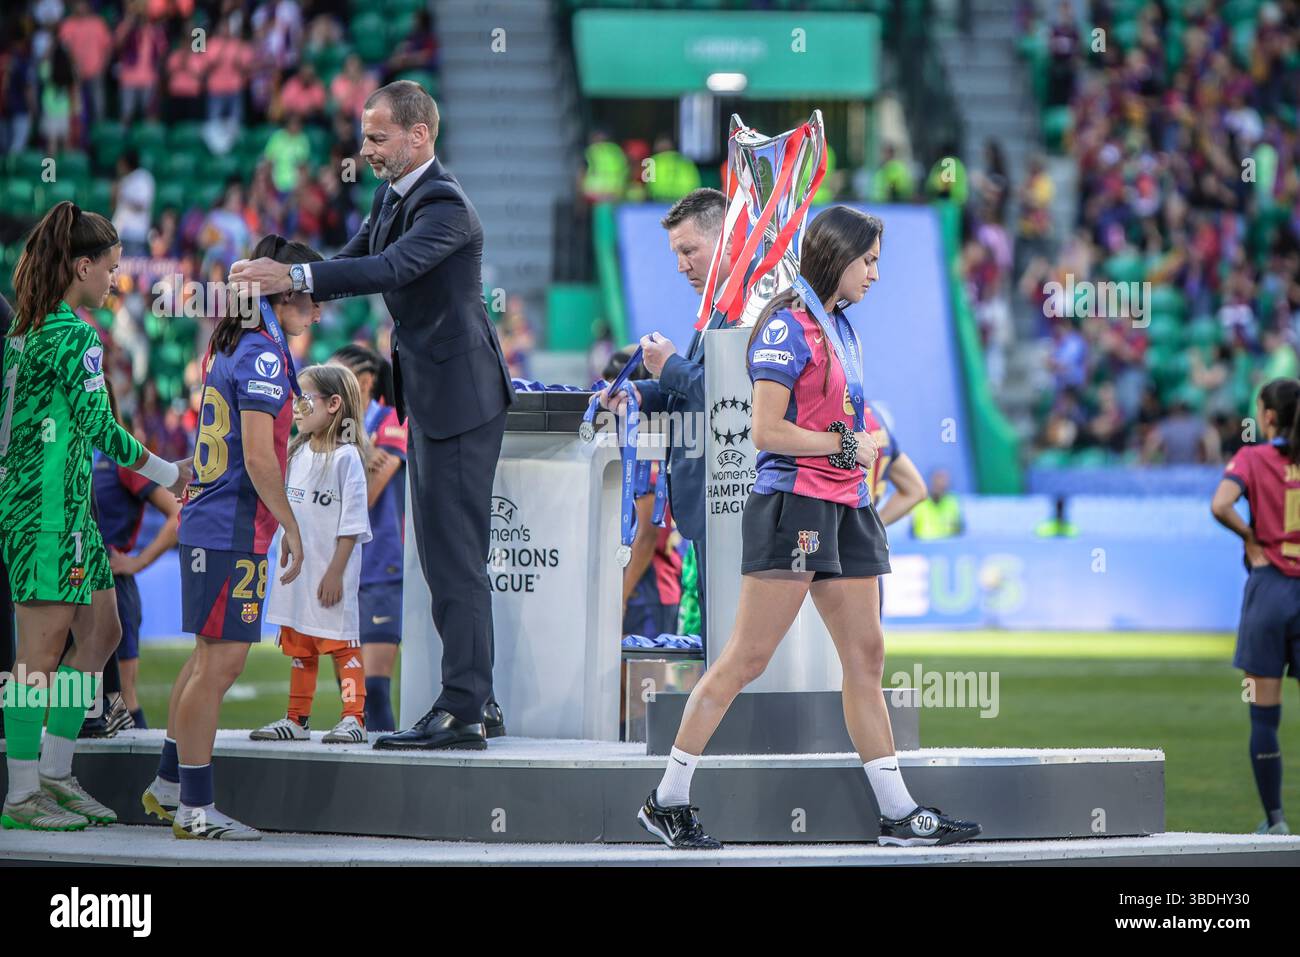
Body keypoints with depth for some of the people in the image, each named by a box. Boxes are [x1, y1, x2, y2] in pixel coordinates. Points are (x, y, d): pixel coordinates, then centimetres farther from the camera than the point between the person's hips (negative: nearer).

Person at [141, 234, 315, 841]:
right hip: (236, 528, -10)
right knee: (221, 661, -6)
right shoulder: (264, 355, -15)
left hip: (206, 521, 10)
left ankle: (167, 788, 26)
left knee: (211, 658, 18)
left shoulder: (227, 347, 13)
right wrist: (292, 528, -12)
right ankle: (195, 808, -3)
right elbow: (259, 458, -19)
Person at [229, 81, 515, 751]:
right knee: (442, 553, 13)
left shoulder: (445, 206, -20)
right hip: (430, 396, 10)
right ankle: (479, 702, 19)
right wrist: (274, 286, -3)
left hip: (460, 397, -10)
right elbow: (357, 260, 13)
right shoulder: (392, 194, 11)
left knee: (455, 555, -10)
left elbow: (389, 268, -33)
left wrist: (294, 277, -40)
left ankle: (462, 712, -10)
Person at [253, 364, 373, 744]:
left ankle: (354, 717, -2)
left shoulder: (346, 457, -12)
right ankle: (296, 719, 19)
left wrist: (336, 571, -18)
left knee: (340, 642, -5)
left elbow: (351, 523, -14)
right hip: (296, 567, 8)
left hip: (330, 572, -8)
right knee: (297, 645, 12)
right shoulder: (297, 453, 11)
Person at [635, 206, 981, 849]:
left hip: (844, 507, 9)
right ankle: (668, 800, 0)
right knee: (748, 658, -7)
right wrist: (847, 446, -9)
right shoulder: (787, 326, -10)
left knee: (866, 656, 6)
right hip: (792, 502, -9)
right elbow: (767, 430, -16)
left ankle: (898, 813, 7)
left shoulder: (840, 329, 17)